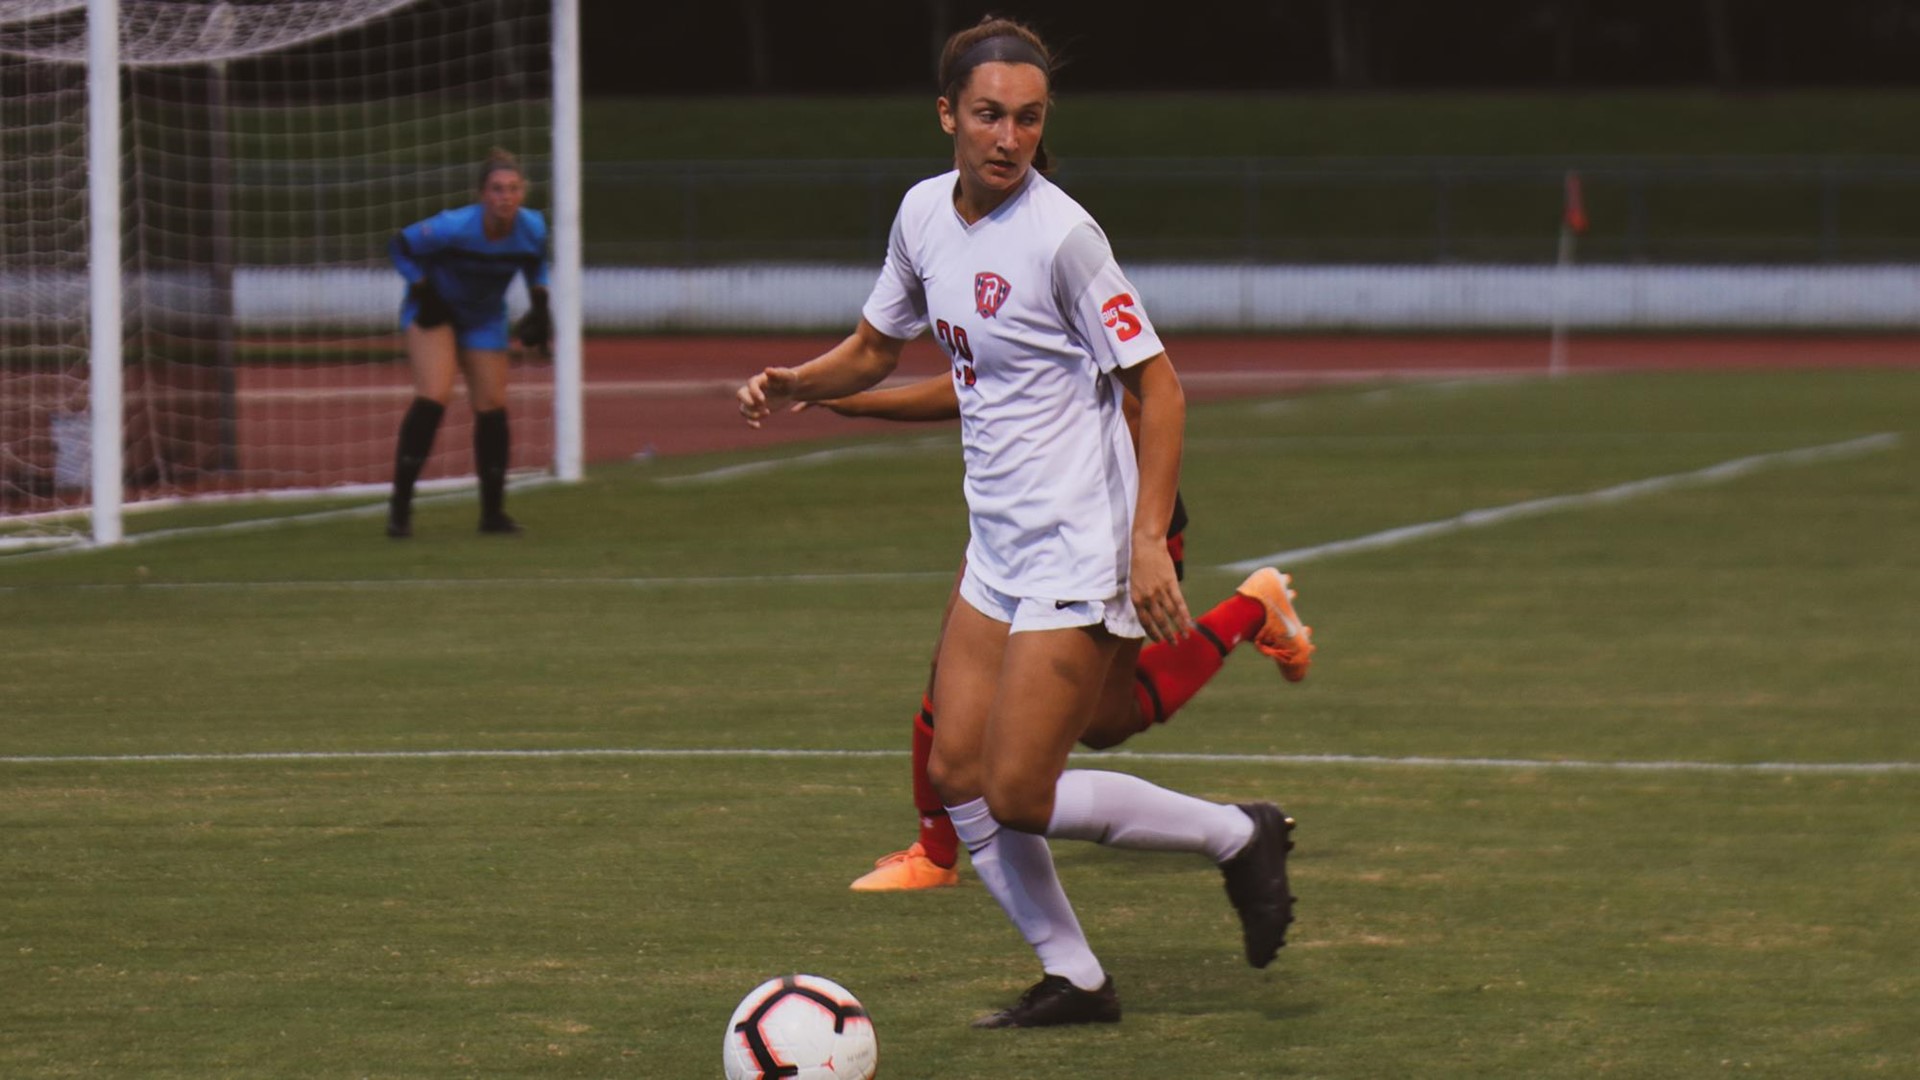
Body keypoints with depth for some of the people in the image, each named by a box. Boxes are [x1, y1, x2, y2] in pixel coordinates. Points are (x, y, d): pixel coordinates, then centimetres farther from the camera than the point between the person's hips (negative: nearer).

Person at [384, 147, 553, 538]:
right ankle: (401, 503, -14)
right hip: (434, 310, -5)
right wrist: (423, 292, -23)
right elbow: (400, 246, -17)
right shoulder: (454, 227, -31)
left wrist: (540, 304, -4)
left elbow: (536, 263, 8)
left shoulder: (532, 229, -17)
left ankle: (493, 512, 15)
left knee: (492, 407, 2)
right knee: (434, 396, -21)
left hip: (485, 318, 5)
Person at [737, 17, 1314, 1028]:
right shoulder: (925, 212, 4)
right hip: (998, 553, 8)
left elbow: (1157, 386, -14)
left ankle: (1239, 837, 8)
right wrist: (796, 382, 0)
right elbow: (877, 346, 20)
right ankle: (1072, 978, 16)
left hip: (1080, 554, -8)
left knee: (1018, 796, -10)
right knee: (957, 774, 4)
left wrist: (1149, 543, -21)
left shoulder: (1061, 235, -18)